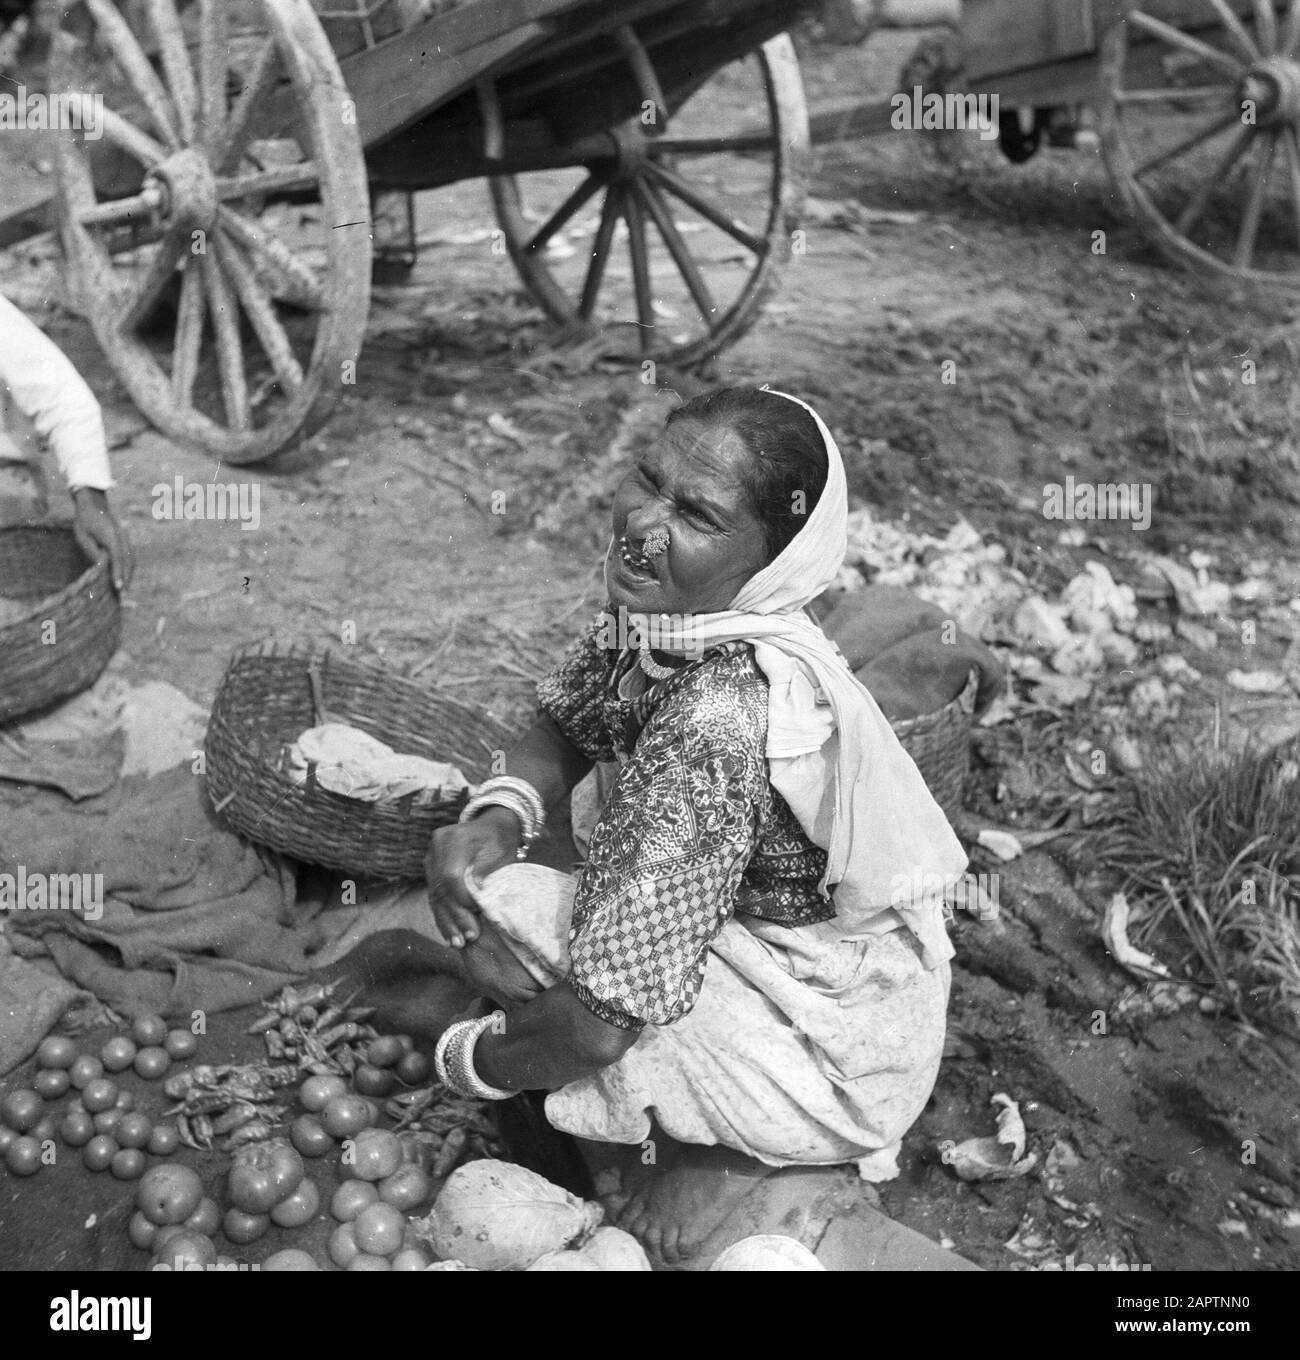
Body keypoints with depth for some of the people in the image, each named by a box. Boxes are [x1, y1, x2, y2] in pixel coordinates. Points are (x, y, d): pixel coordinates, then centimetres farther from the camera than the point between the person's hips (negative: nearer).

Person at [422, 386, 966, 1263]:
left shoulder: (720, 720, -35)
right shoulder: (665, 614, -10)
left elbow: (602, 1016, -32)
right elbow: (565, 725, 9)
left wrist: (474, 1064, -10)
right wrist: (497, 815, -14)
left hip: (837, 1066, -8)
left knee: (495, 913, -18)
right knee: (471, 886, 8)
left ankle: (739, 1149, 6)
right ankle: (747, 1125, 14)